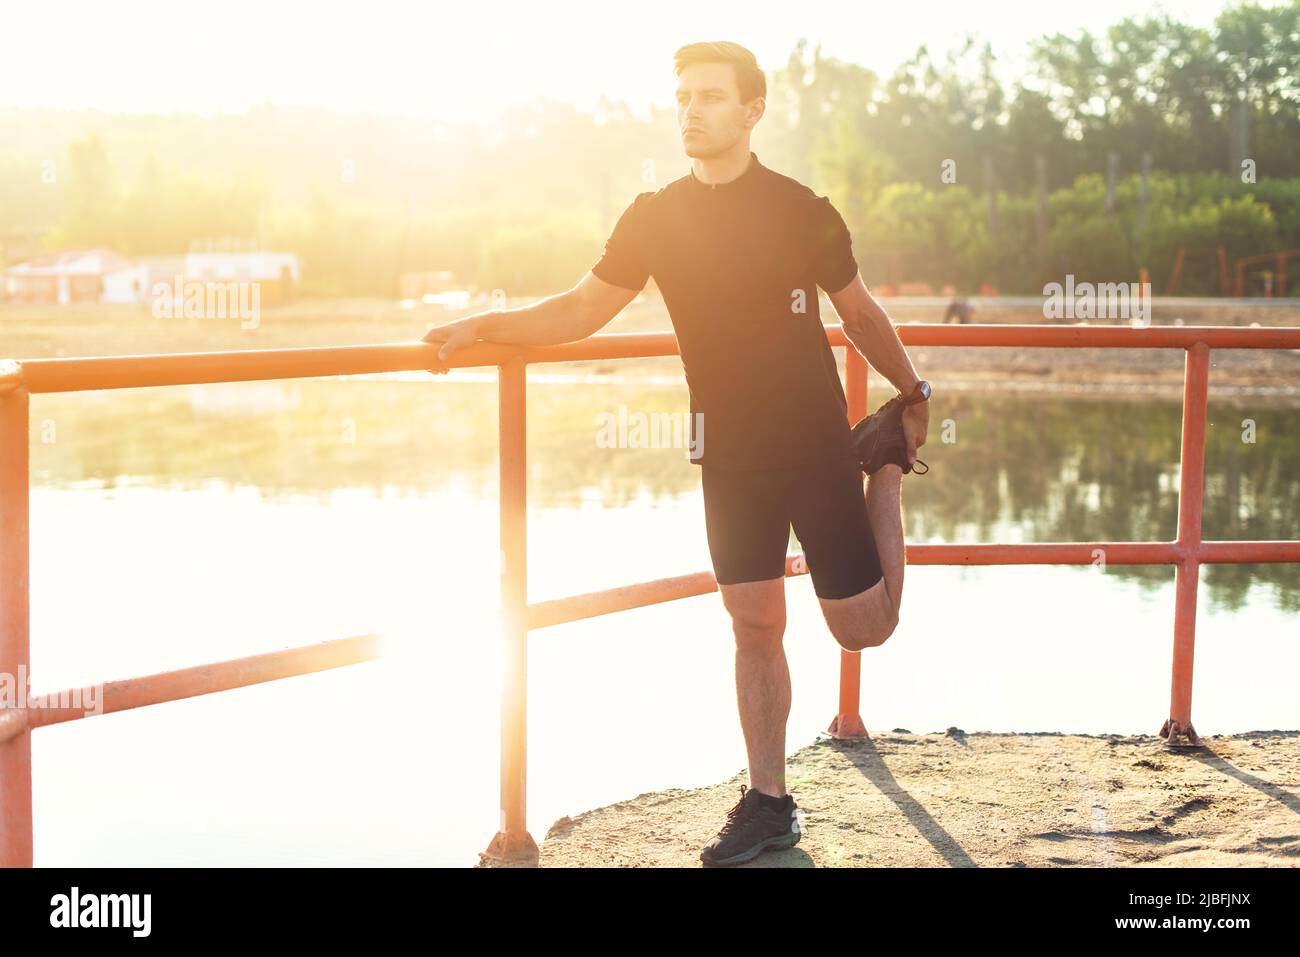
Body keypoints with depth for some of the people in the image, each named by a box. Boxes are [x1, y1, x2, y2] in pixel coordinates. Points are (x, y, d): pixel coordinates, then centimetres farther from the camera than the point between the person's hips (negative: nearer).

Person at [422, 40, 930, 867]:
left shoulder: (803, 212, -7)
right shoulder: (656, 219, 0)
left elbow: (859, 312, 6)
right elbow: (582, 310, 5)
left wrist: (915, 395, 15)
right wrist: (485, 326, -7)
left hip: (817, 443, -2)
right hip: (729, 451, 3)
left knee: (865, 628, 4)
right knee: (754, 627, 6)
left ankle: (885, 462, 28)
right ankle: (769, 804, 18)